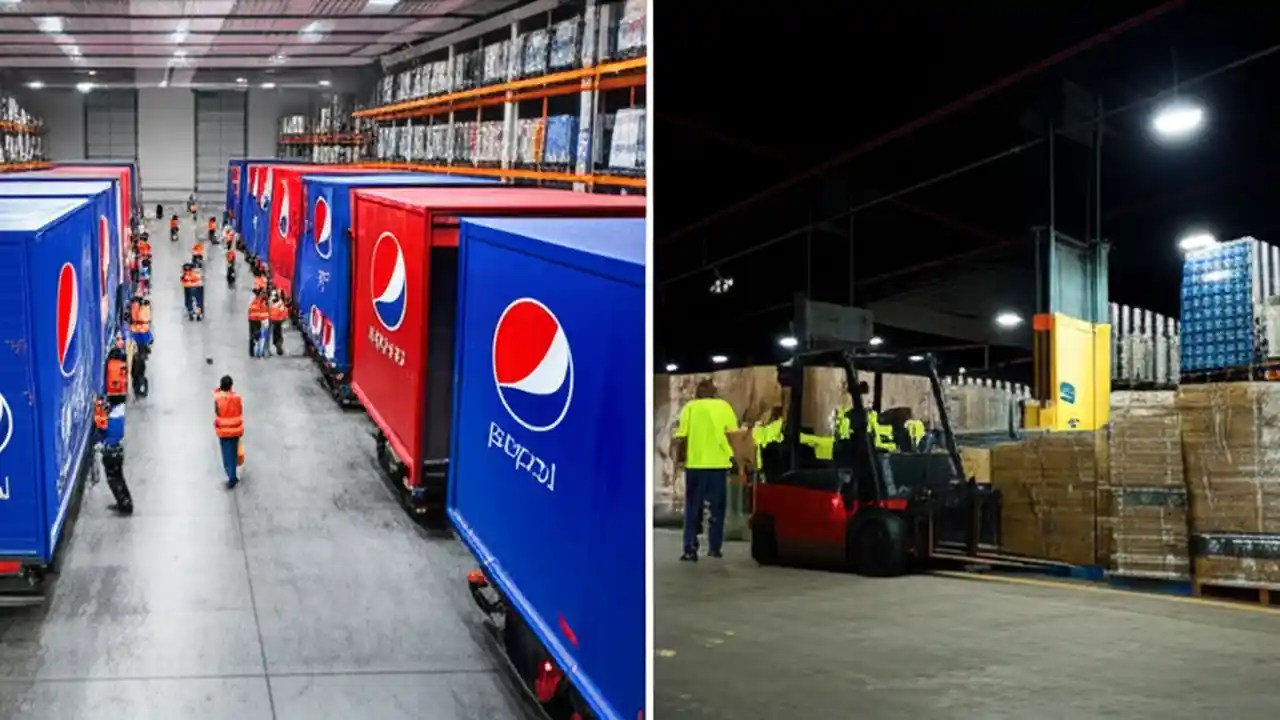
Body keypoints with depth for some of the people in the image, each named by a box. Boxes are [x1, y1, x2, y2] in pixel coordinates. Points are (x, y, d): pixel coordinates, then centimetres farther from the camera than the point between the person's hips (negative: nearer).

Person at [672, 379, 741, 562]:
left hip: (695, 464, -1)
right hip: (719, 463, 1)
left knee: (693, 509, 6)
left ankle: (690, 550, 1)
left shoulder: (690, 407, 1)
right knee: (717, 508, 12)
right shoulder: (724, 406, 4)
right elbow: (734, 434, -1)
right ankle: (714, 548, 12)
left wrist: (679, 458, 8)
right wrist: (733, 457, 11)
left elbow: (681, 438, -4)